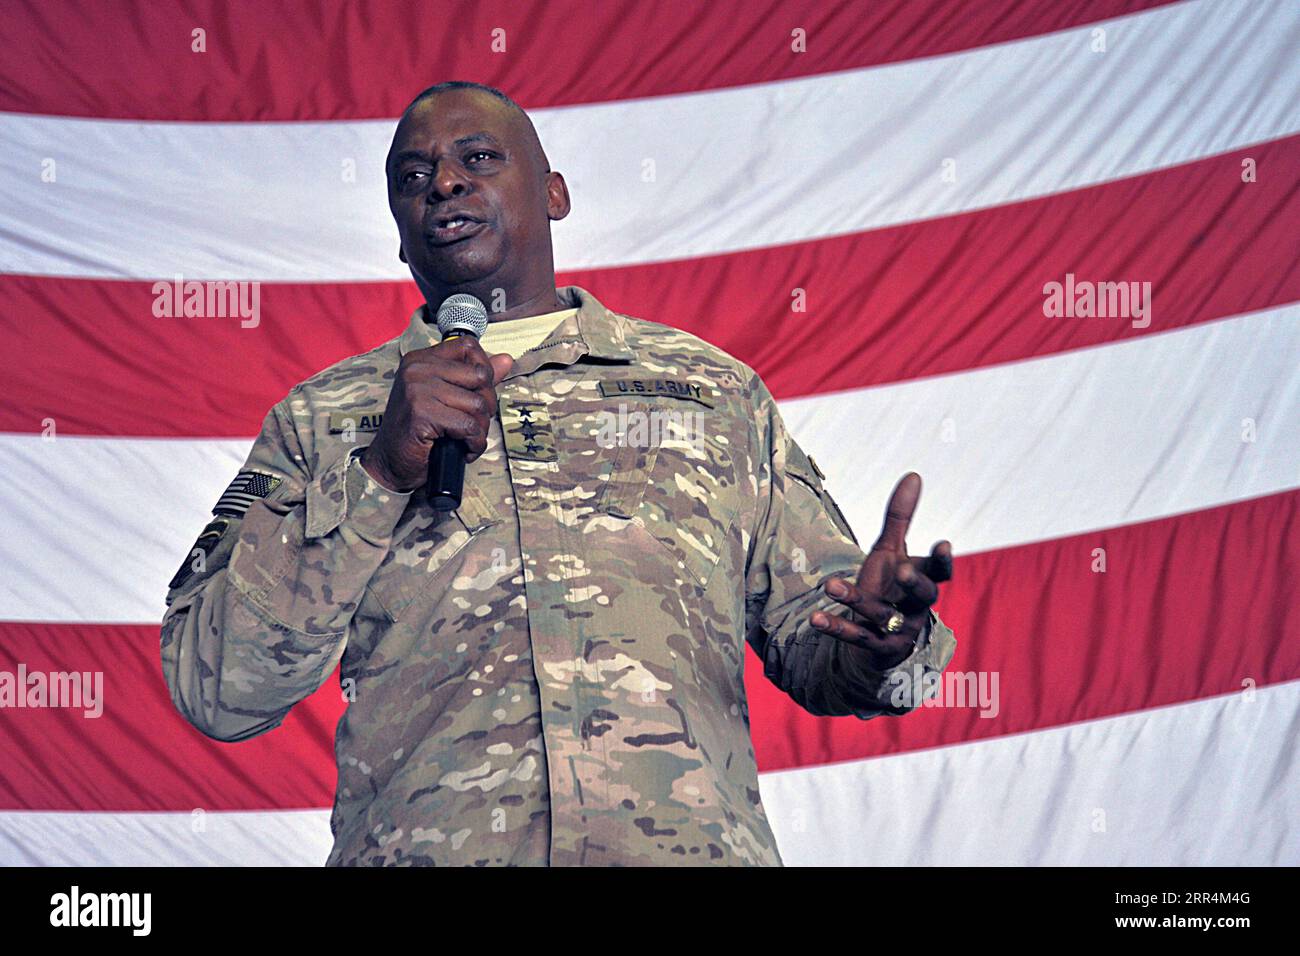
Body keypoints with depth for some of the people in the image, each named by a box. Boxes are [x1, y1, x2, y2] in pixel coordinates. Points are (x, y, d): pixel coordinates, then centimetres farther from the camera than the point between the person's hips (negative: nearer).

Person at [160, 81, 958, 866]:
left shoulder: (714, 389, 19)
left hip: (692, 842, 1)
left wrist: (873, 645, -3)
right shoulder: (320, 420, 16)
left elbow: (807, 634, 20)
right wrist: (379, 474, -4)